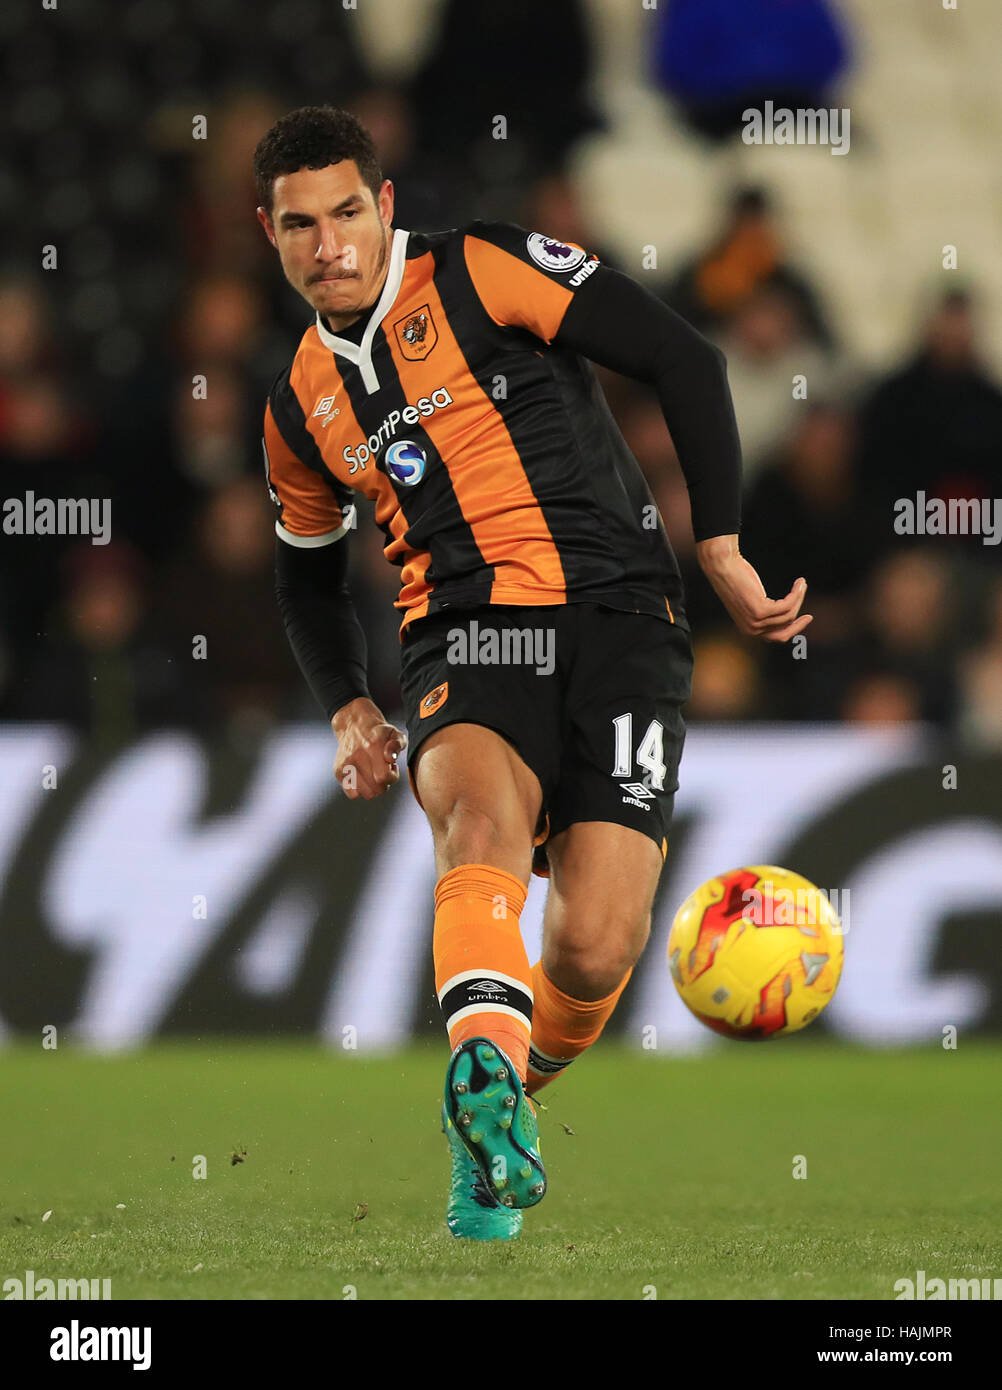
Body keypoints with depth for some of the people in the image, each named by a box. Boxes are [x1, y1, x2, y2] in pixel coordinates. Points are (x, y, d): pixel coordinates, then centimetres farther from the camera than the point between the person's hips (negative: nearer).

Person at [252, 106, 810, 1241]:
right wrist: (348, 712, 21)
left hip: (616, 622, -3)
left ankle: (509, 1098, 16)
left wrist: (721, 552, -6)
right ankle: (486, 1080, -59)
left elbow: (683, 362, -1)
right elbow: (306, 571, 37)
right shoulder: (302, 407, 18)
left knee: (596, 946, -17)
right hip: (461, 640, 3)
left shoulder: (483, 271, 2)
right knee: (483, 817, -34)